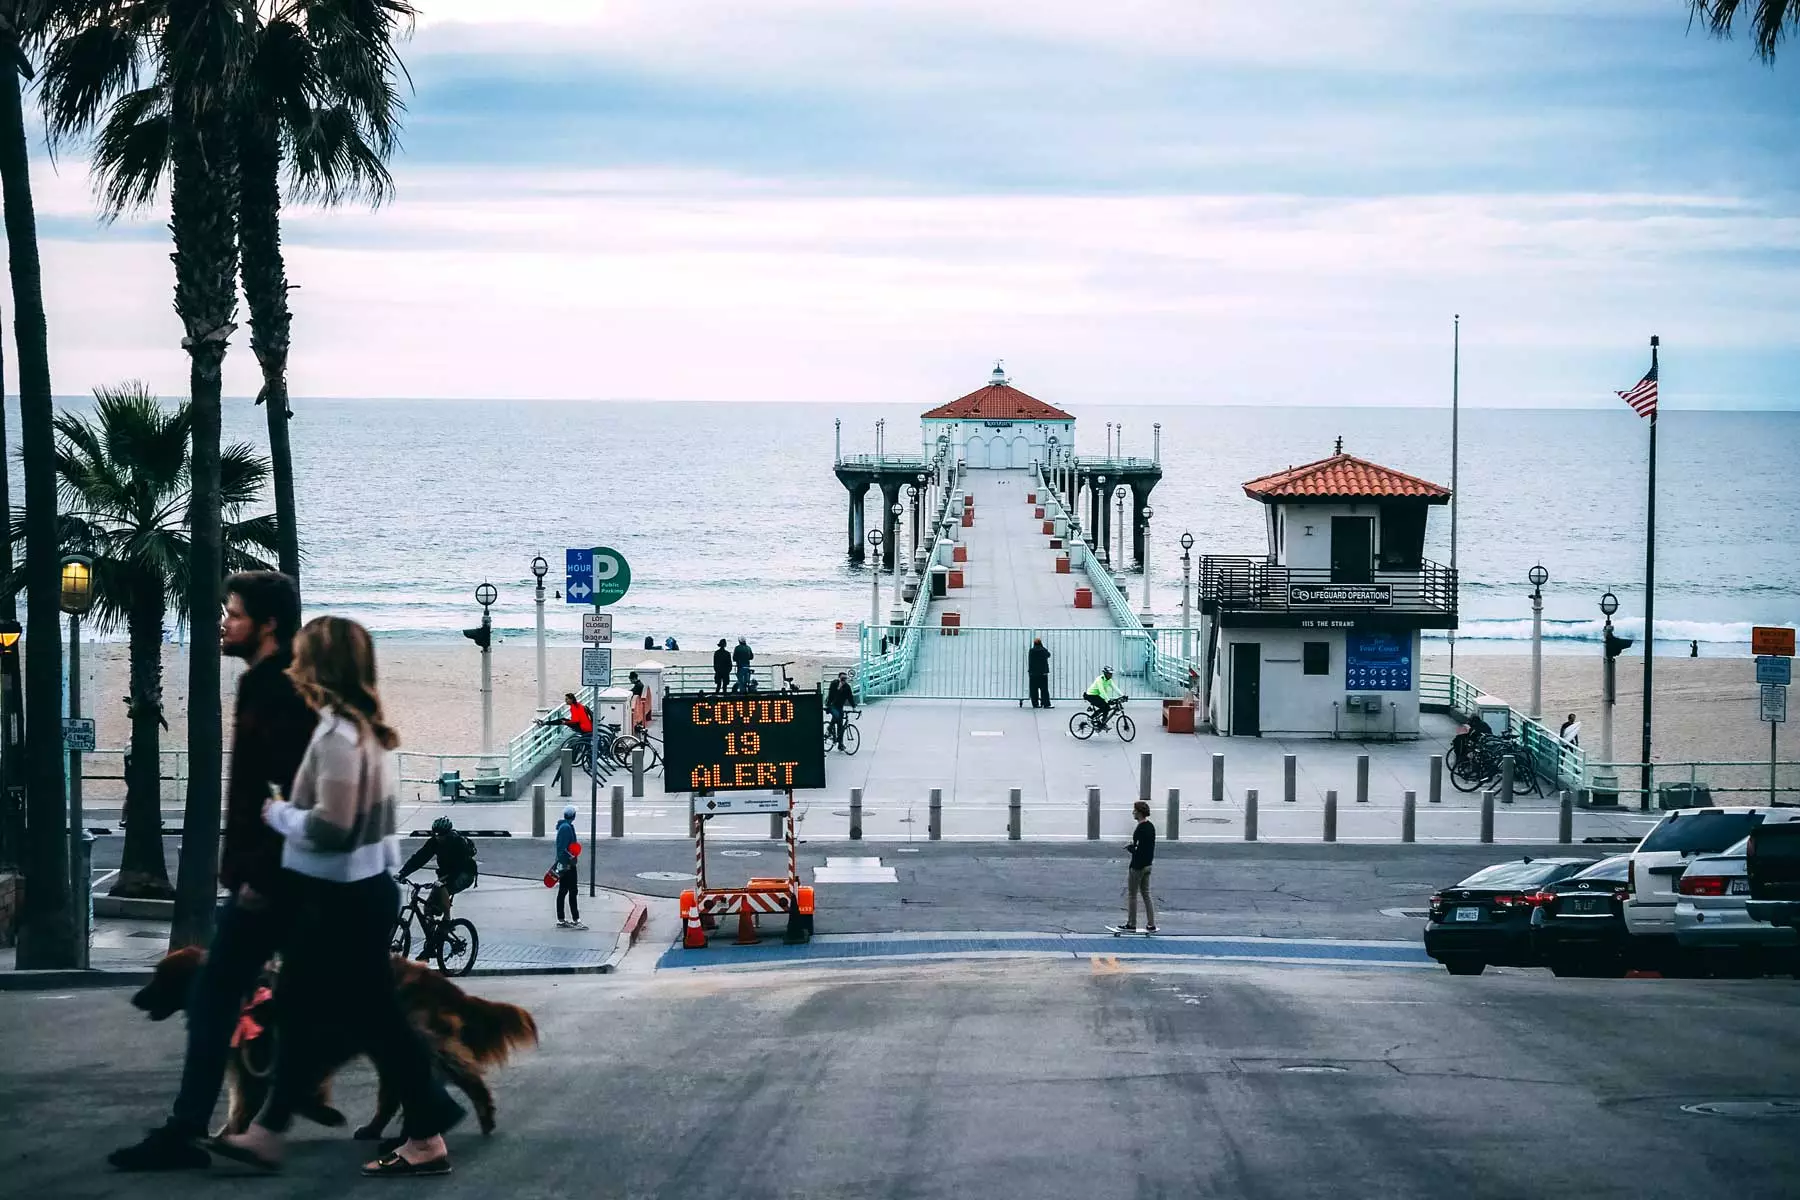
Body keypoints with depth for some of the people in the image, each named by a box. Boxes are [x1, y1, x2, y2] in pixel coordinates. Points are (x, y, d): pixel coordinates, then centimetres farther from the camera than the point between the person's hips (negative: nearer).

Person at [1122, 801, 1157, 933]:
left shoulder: (1141, 829, -20)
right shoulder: (1151, 827, 9)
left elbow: (1139, 850, -24)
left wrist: (1130, 847, -6)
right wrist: (1134, 845, 13)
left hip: (1138, 866, -9)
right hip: (1148, 865, 9)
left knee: (1132, 895, 1)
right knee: (1146, 894, 13)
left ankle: (1131, 925, 6)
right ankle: (1151, 925, 12)